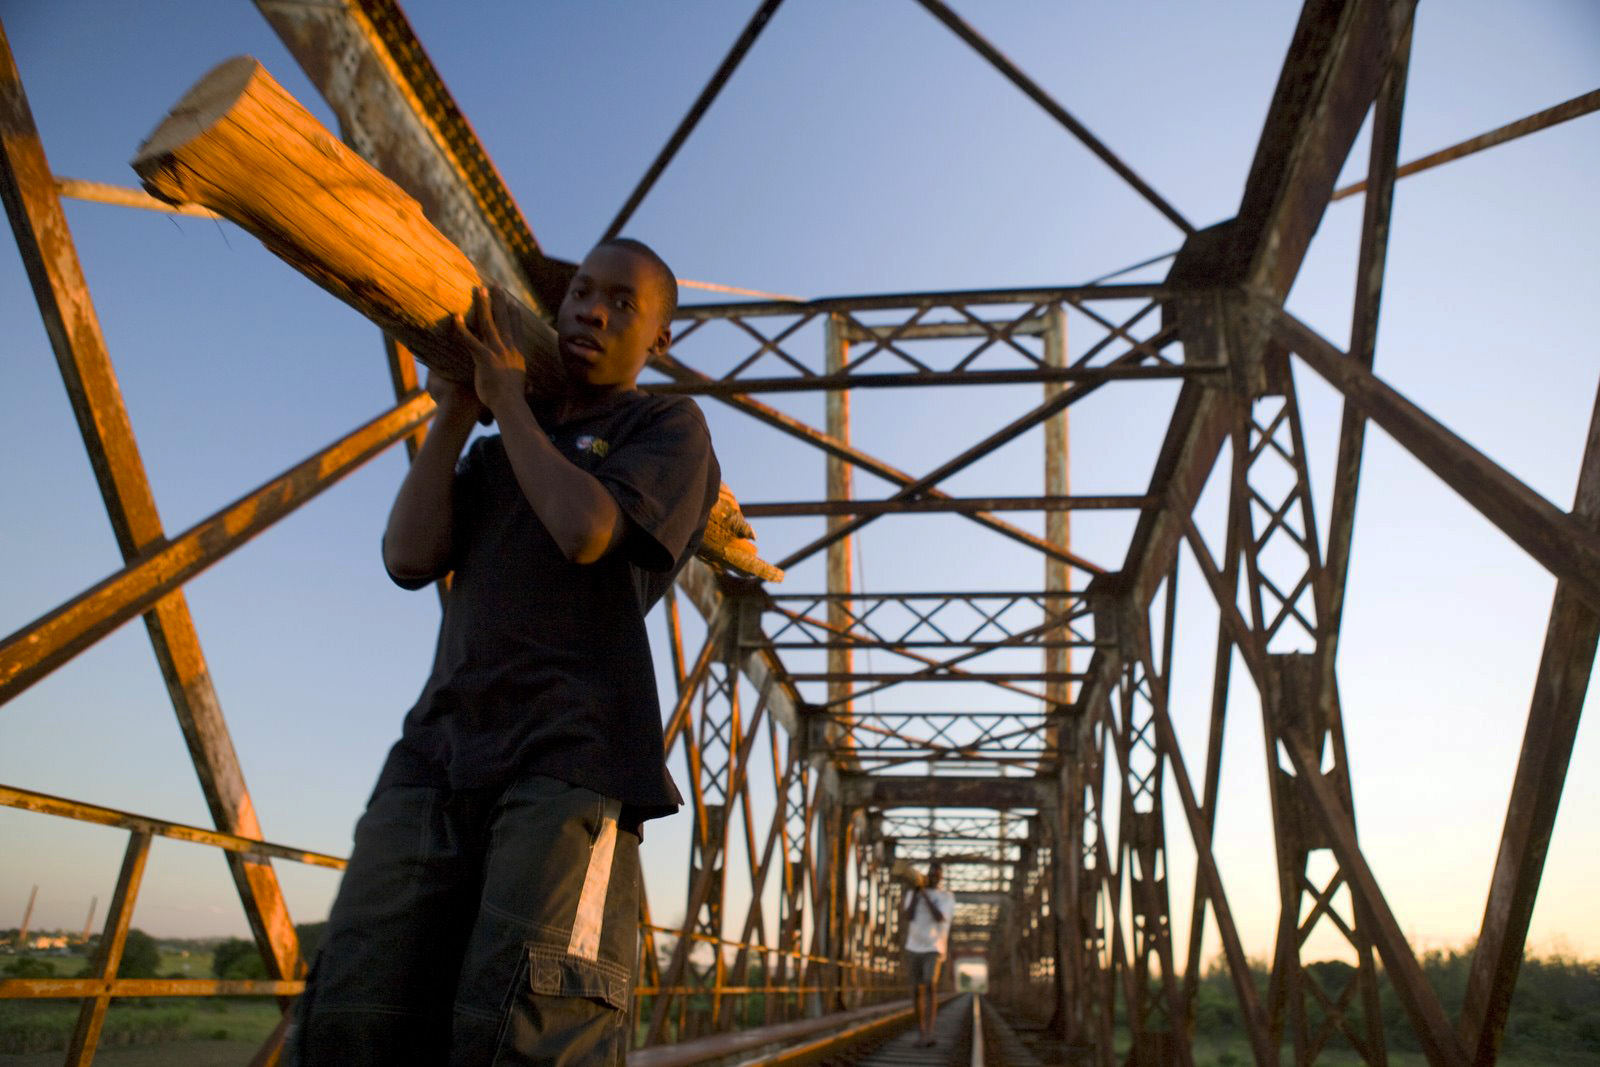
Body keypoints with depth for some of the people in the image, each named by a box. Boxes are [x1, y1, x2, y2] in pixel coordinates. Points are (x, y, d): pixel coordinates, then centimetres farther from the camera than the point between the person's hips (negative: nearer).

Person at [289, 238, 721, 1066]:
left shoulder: (669, 428, 12)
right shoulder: (497, 451, 27)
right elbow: (408, 557, 13)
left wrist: (507, 396, 5)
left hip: (572, 757, -5)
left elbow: (586, 530, -8)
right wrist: (455, 414, 10)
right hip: (443, 749, 5)